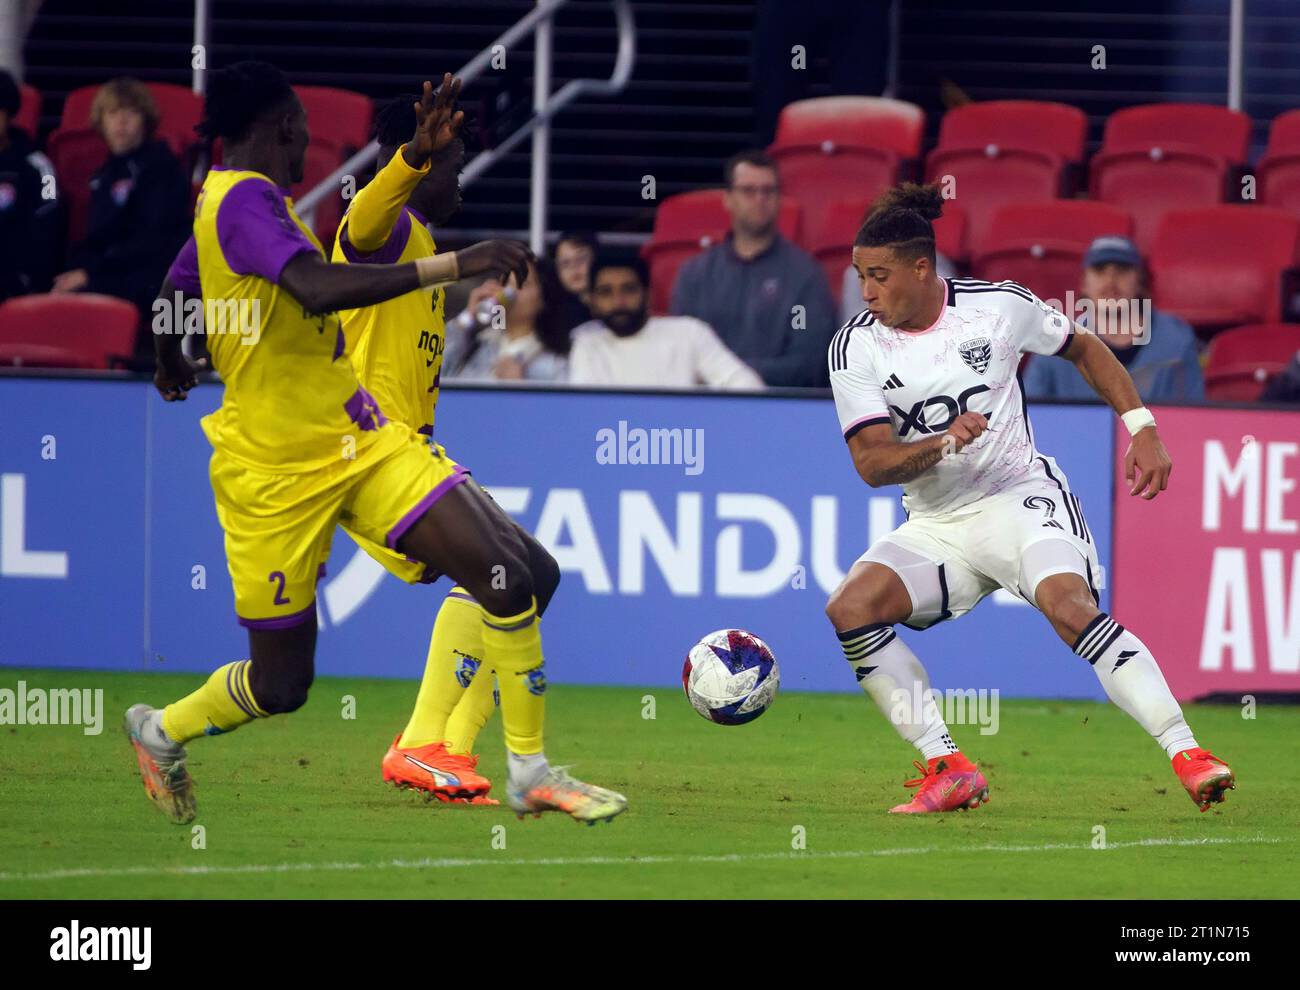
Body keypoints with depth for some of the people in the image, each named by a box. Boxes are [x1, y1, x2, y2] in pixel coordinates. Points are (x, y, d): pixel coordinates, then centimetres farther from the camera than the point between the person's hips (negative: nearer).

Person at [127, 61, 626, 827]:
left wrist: (170, 367, 50)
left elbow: (168, 296, 29)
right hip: (278, 471, -9)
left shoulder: (220, 198, 10)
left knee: (509, 572, -10)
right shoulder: (245, 199, -20)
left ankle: (531, 772, -1)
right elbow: (317, 289, -38)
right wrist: (454, 266, -40)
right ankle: (159, 733, 34)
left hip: (361, 441, 9)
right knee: (282, 684, 3)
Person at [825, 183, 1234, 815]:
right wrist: (944, 442, -28)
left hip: (1020, 497, -3)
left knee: (1068, 604, -31)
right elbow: (871, 462, -10)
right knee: (849, 607, -21)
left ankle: (1186, 754, -31)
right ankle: (948, 771, -15)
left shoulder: (998, 306, -5)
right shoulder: (855, 348, -4)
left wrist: (1143, 429, 5)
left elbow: (1085, 349, 12)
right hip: (934, 527, 3)